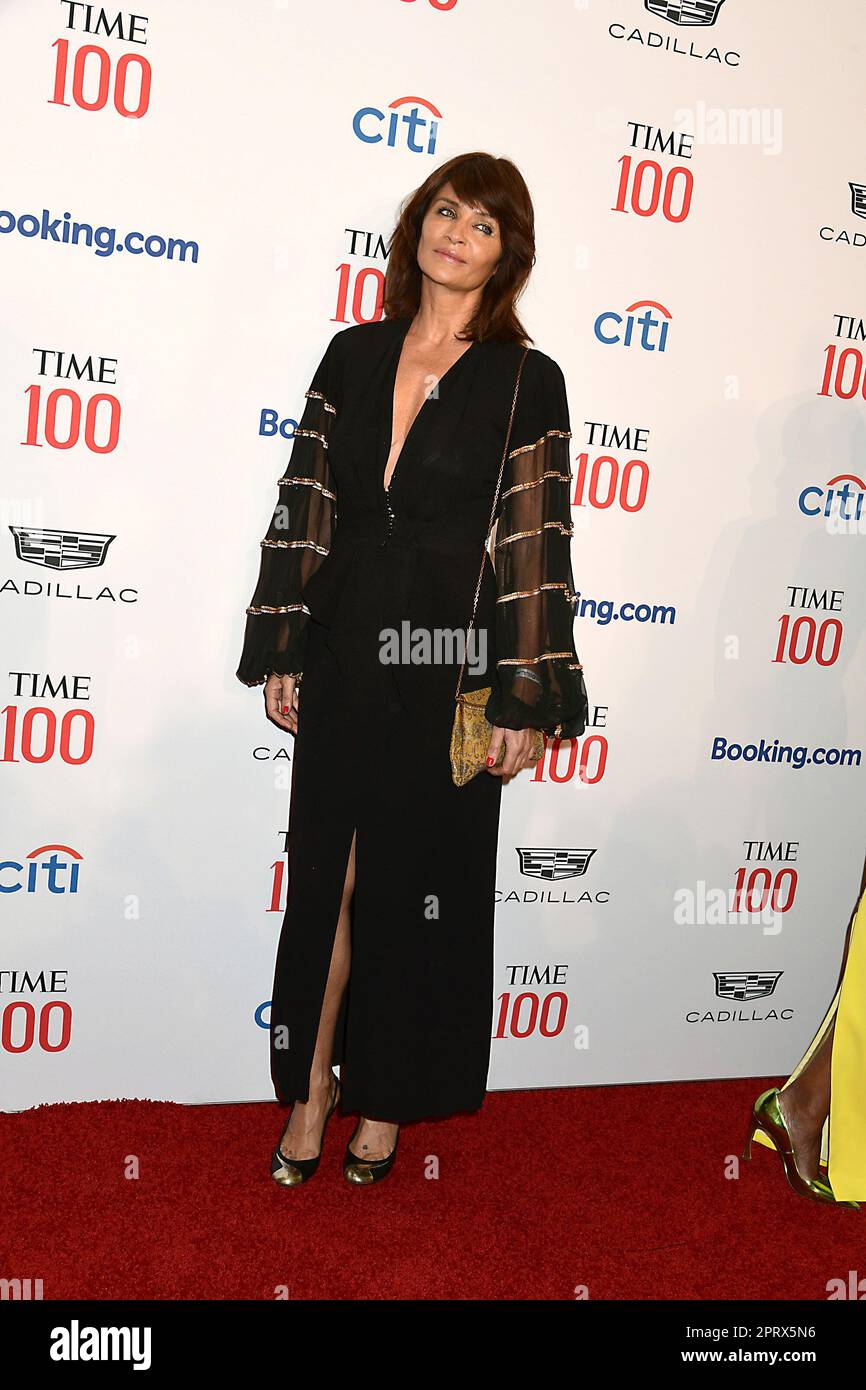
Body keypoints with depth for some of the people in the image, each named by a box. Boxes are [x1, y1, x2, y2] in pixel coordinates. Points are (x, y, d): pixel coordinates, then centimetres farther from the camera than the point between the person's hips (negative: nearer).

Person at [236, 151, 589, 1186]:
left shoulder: (527, 381, -1)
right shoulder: (353, 354, 9)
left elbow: (534, 543, -5)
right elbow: (304, 507, 7)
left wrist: (524, 700, -9)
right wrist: (280, 652, 4)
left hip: (448, 662, -2)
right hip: (344, 651, 3)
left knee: (420, 882, 8)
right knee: (328, 873, 8)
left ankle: (388, 1100, 27)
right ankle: (313, 1087, 25)